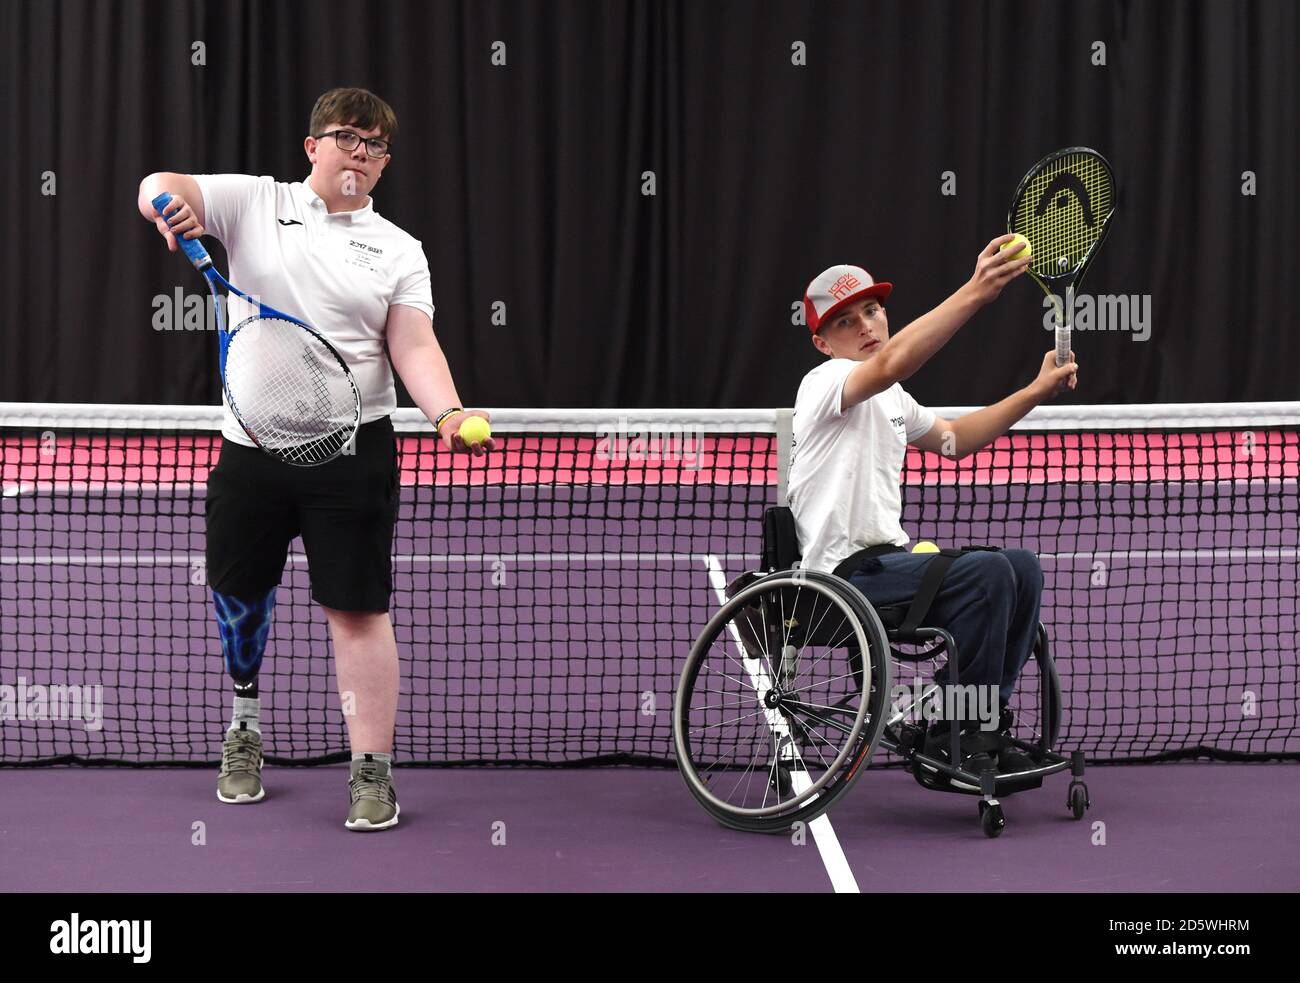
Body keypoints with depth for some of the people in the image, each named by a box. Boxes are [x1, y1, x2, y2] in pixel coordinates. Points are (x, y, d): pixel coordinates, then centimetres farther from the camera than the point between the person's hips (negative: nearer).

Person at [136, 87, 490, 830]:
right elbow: (159, 188, -3)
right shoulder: (255, 202, 5)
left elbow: (414, 347, -5)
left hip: (352, 450, -1)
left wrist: (449, 413, -24)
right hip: (252, 443, 2)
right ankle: (246, 730, 37)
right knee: (239, 595, 13)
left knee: (359, 609, -3)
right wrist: (167, 198, -29)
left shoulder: (399, 250, 5)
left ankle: (372, 770, 5)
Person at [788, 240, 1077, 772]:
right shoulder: (825, 382, -12)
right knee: (985, 570, -24)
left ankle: (980, 726, 10)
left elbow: (952, 438, 32)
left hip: (886, 559, 10)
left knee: (1023, 567, 5)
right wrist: (975, 291, -43)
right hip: (844, 573, -10)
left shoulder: (891, 399, 19)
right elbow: (890, 363, -34)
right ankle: (955, 735, -13)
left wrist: (1036, 391, 22)